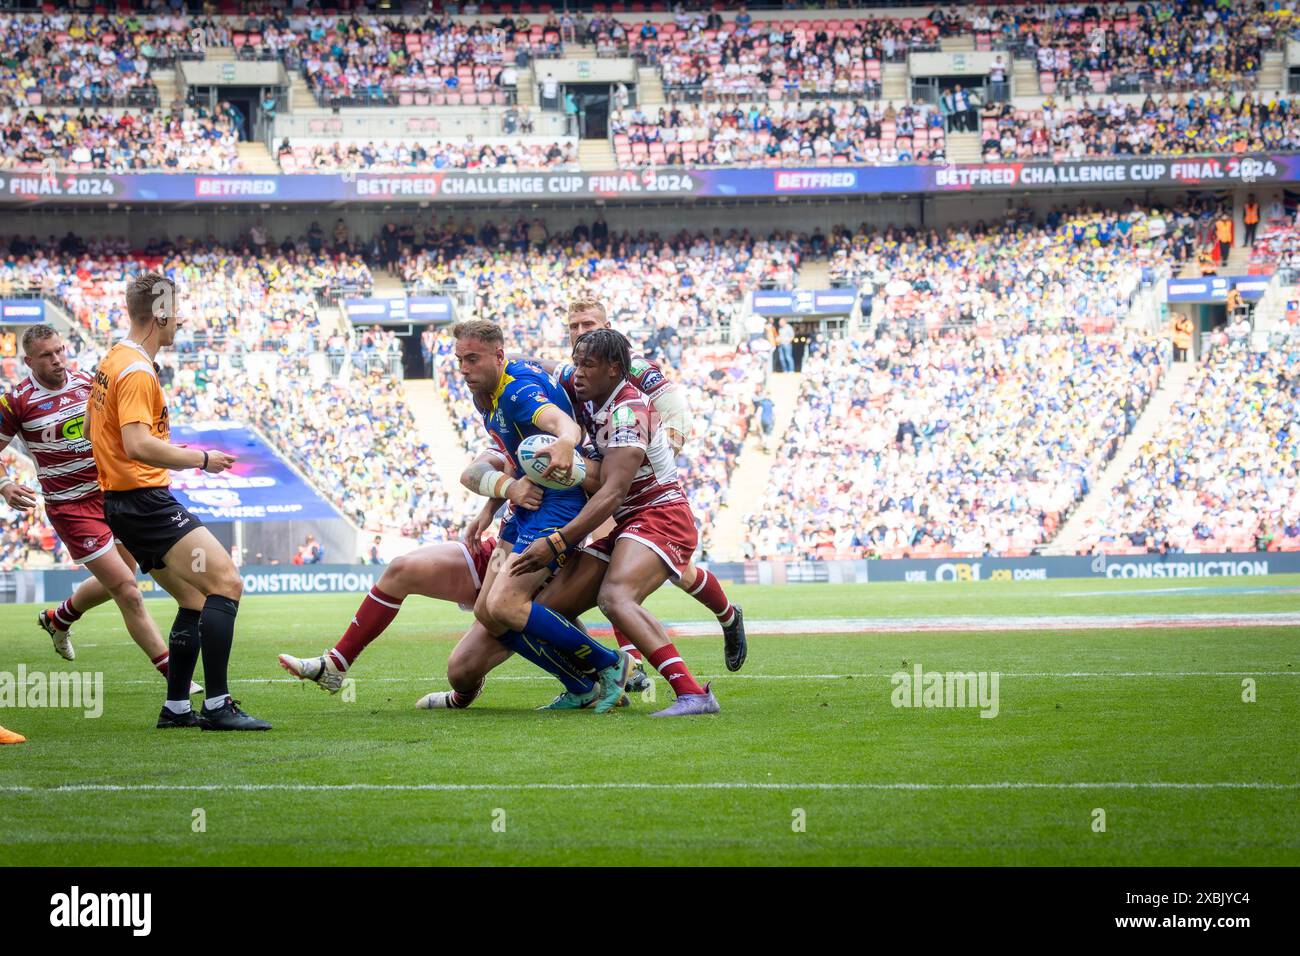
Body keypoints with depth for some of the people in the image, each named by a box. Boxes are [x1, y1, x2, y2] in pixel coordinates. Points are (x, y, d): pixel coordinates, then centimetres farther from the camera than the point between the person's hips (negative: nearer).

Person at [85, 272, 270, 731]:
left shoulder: (111, 362, 16)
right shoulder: (137, 371, -16)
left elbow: (90, 427, 28)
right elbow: (137, 444, -27)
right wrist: (201, 459, -18)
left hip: (120, 500, 11)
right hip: (145, 499, -11)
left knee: (196, 600, 14)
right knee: (226, 583, -16)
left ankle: (176, 707, 14)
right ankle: (217, 704, -20)